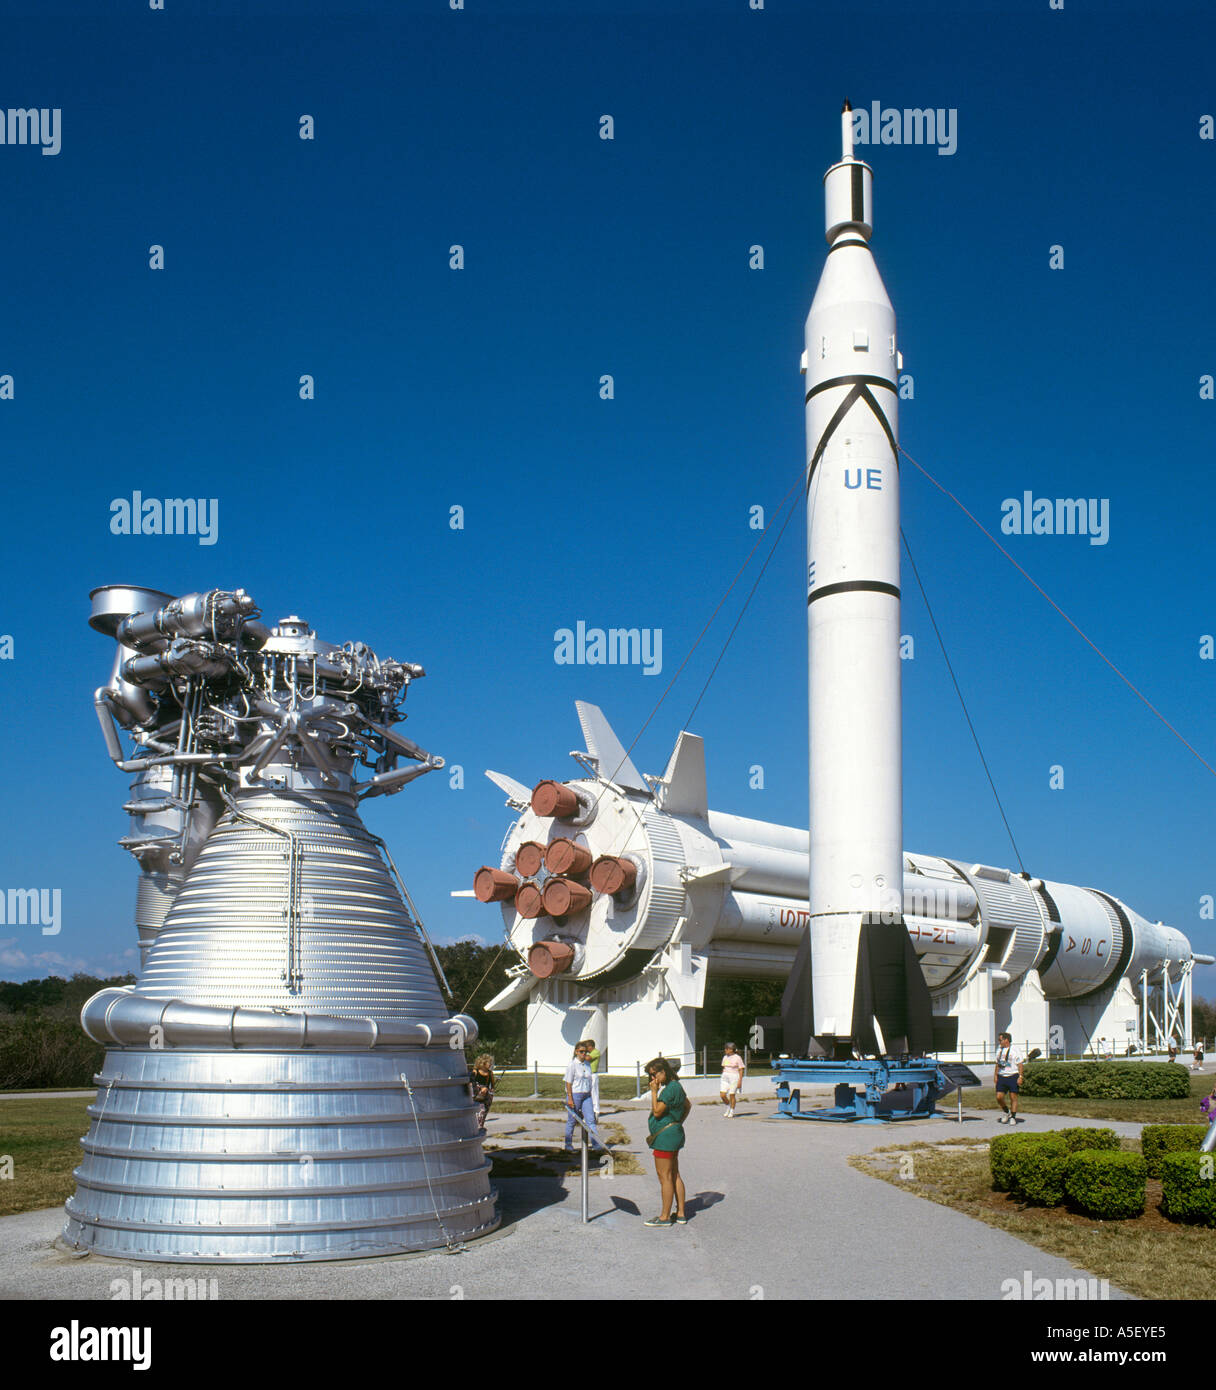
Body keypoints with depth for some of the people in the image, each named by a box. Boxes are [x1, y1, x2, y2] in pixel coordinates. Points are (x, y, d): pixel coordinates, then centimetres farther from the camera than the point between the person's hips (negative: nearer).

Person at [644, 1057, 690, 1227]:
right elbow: (688, 1105, 25)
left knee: (664, 1177, -2)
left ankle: (665, 1217, 5)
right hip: (675, 1133, 11)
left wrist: (654, 1091, -16)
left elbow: (657, 1112, -20)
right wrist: (679, 1123, 22)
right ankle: (680, 1214, 20)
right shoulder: (675, 1086, 12)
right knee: (674, 1176, 15)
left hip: (665, 1136, -10)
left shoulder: (671, 1088, -19)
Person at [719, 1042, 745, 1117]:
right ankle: (728, 1107, 23)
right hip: (725, 1077, 6)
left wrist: (740, 1081, -14)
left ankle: (731, 1112, 11)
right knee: (723, 1095, -3)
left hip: (734, 1077, -6)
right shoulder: (725, 1058, 10)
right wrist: (723, 1078, 17)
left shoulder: (737, 1058, -8)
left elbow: (741, 1070, -8)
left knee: (732, 1095, -3)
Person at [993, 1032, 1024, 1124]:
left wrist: (1020, 1077, -13)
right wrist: (995, 1075, 15)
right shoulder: (999, 1049, 13)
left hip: (1013, 1076, -5)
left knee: (1013, 1097, -2)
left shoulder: (1015, 1050, -6)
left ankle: (1013, 1117, 9)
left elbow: (1020, 1064, -7)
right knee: (999, 1097, -3)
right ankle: (1006, 1112, 21)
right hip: (1001, 1077, 5)